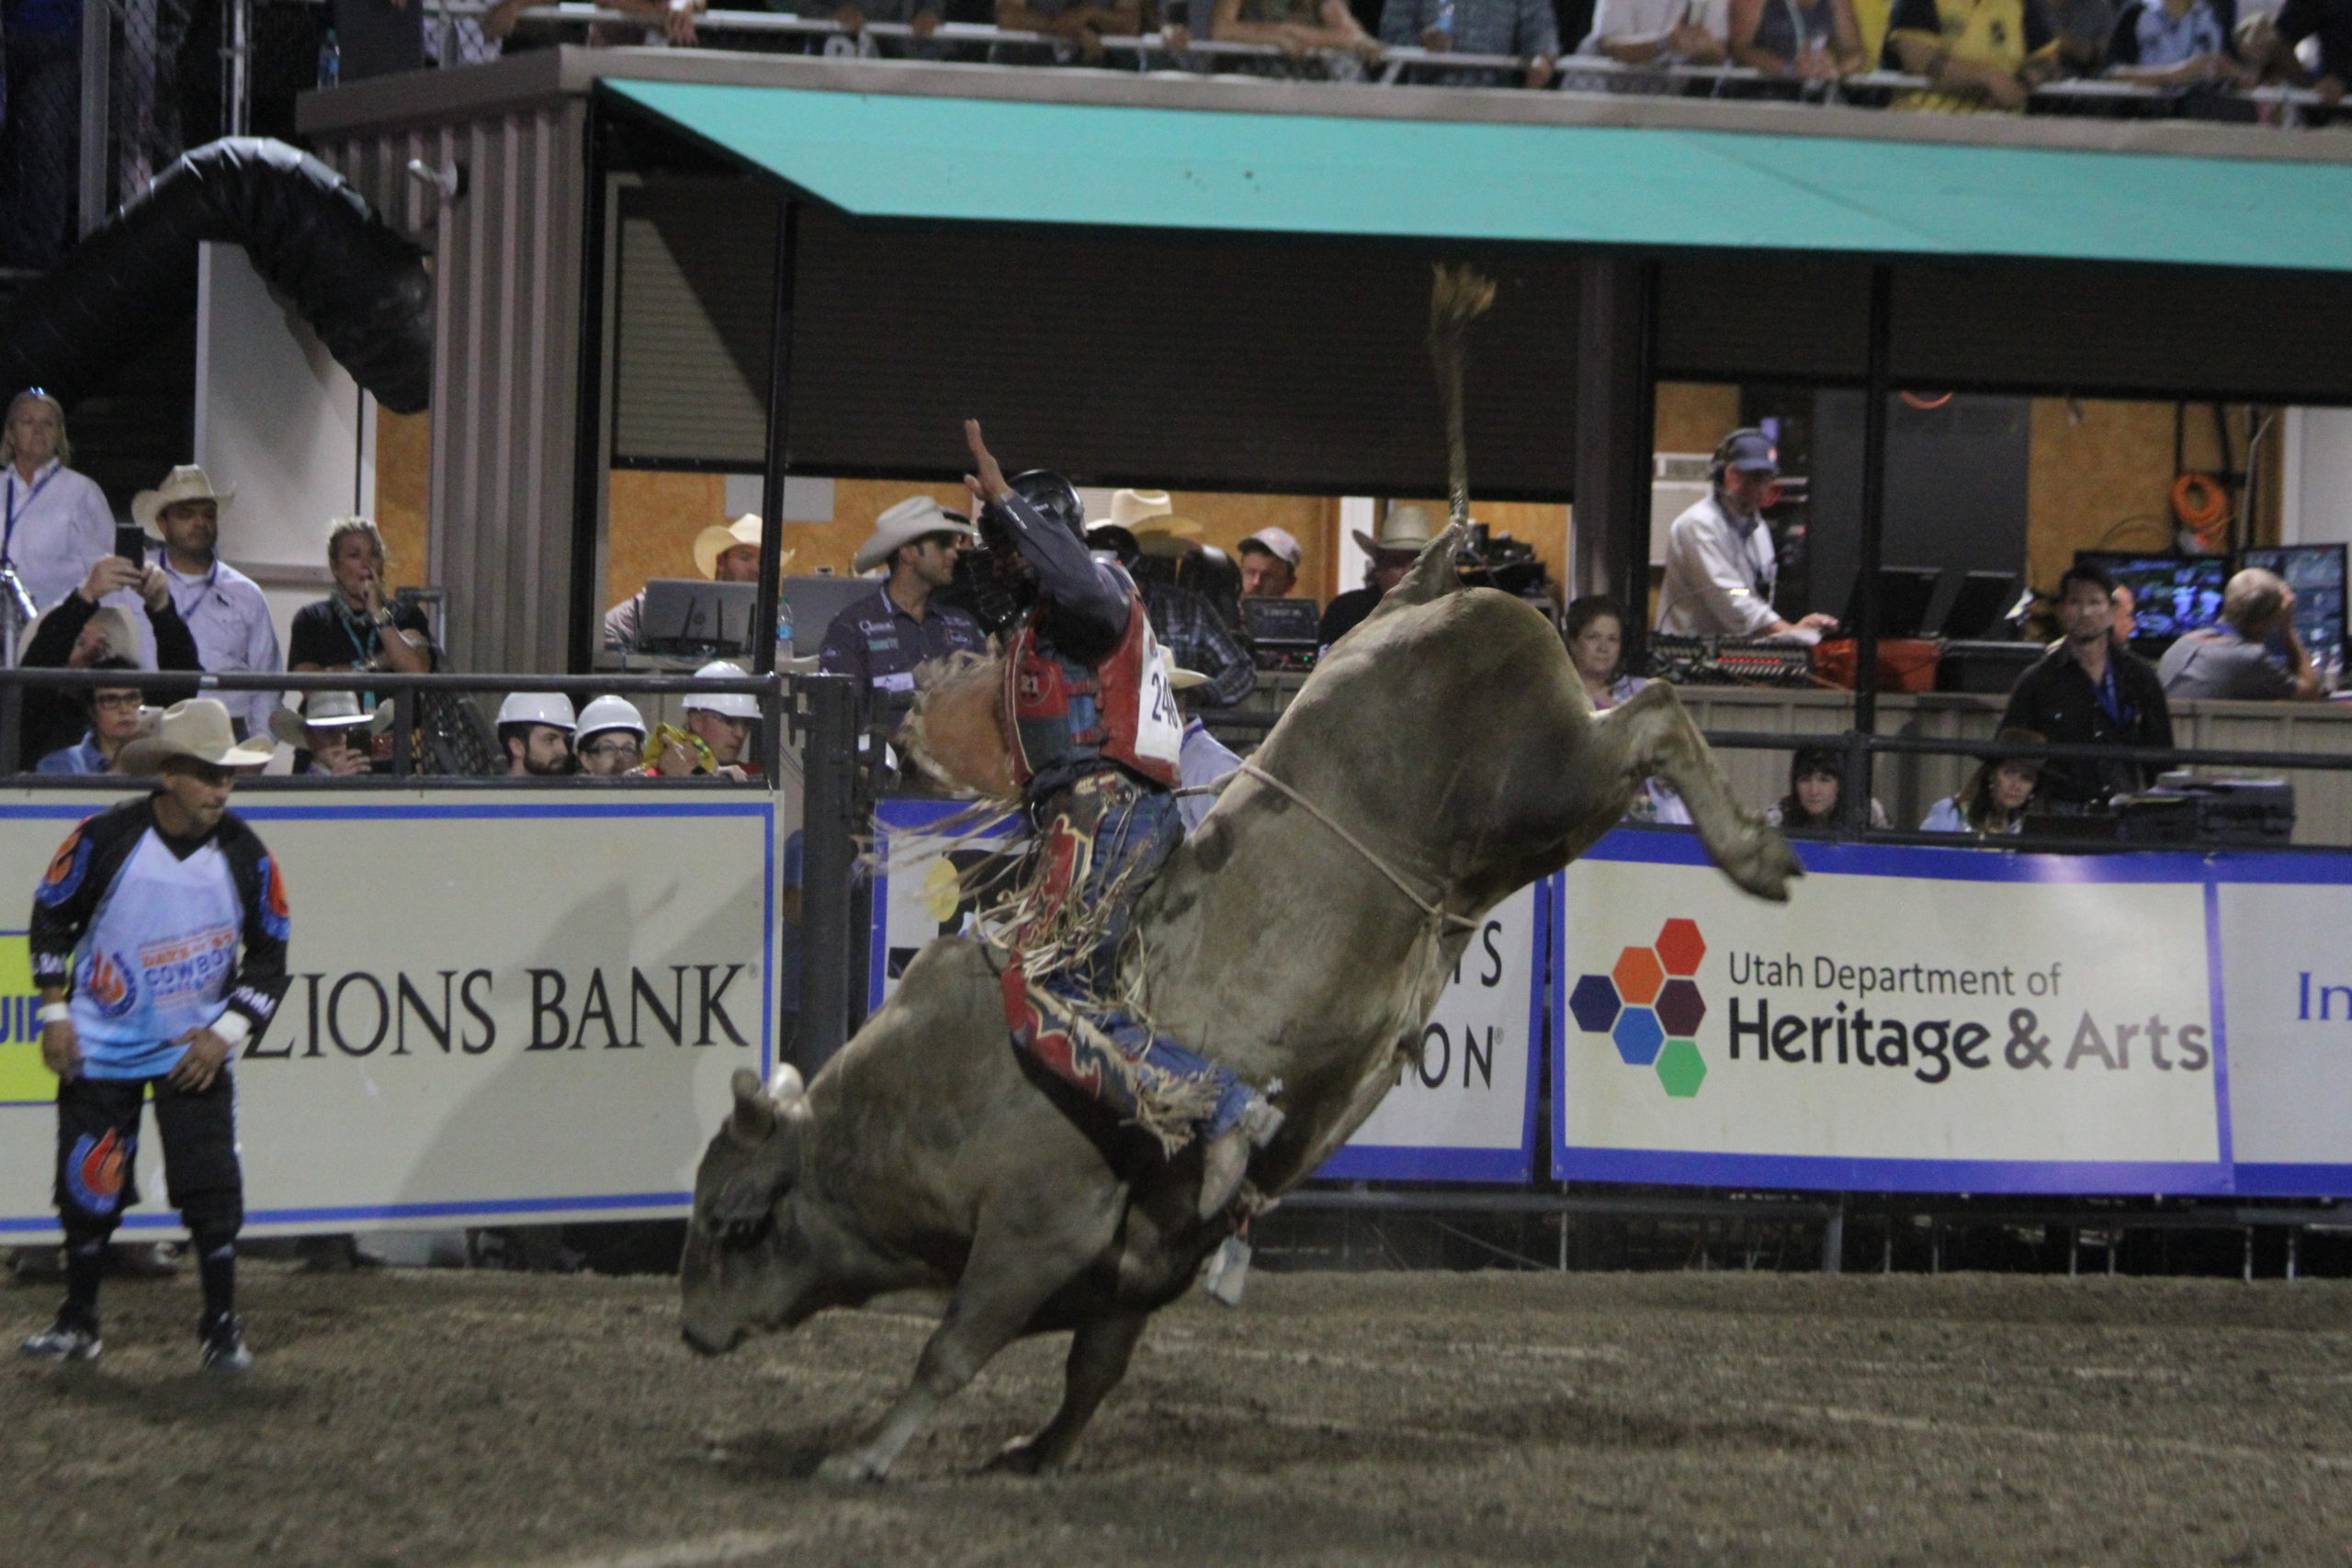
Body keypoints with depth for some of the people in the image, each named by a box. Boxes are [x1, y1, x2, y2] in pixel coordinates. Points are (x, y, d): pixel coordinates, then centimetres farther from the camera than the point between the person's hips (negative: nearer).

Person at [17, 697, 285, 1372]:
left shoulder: (245, 858, -10)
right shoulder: (104, 840, -14)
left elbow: (269, 958, 0)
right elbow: (51, 918, 0)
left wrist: (225, 1034, -10)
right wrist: (56, 1013, -4)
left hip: (193, 1050, 0)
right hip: (100, 1049, 0)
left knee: (211, 1184, -10)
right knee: (88, 1186, 4)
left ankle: (222, 1328, 3)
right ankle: (78, 1322, 21)